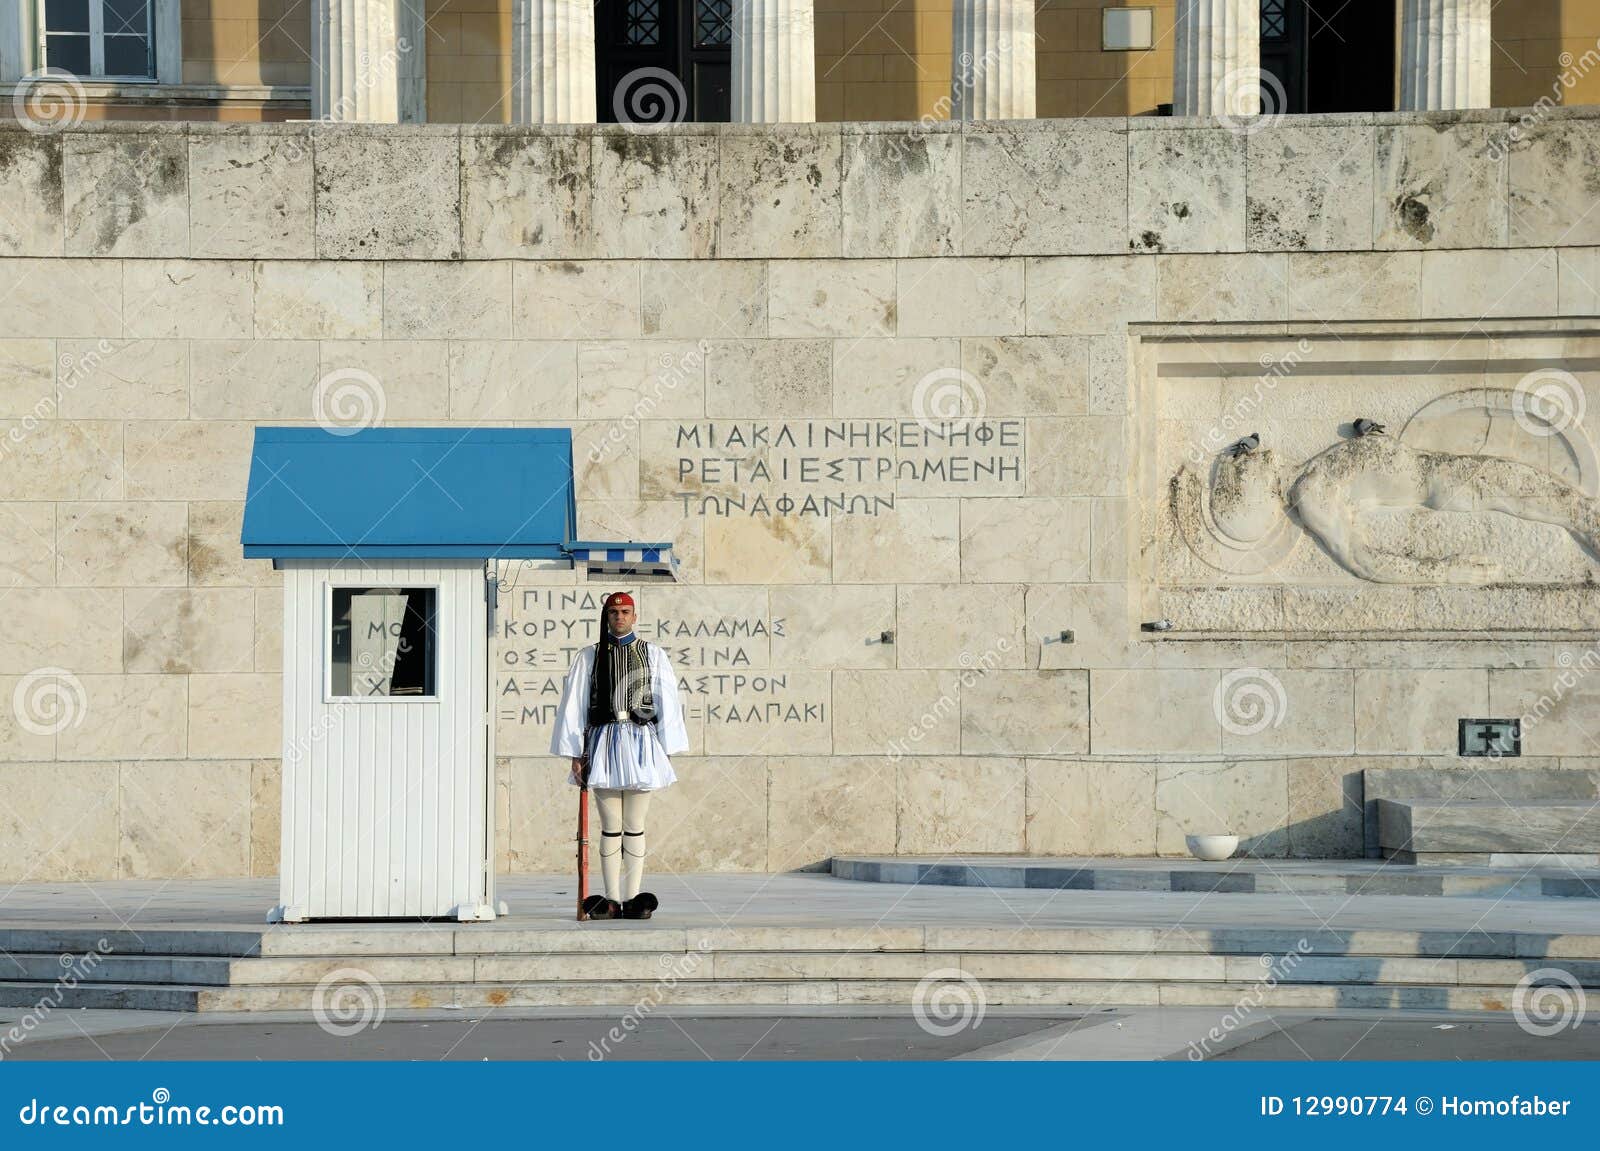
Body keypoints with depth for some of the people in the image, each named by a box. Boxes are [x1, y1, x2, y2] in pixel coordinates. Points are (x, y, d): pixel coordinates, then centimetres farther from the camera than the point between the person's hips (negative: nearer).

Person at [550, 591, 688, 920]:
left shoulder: (653, 655, 8)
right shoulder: (589, 657, 8)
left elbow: (667, 704, 8)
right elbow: (574, 705, 7)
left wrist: (667, 752, 2)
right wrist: (575, 753, 2)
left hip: (641, 743, 0)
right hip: (604, 741, 0)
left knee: (635, 827, 2)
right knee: (610, 827, 3)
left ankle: (632, 898, 4)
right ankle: (612, 900, 6)